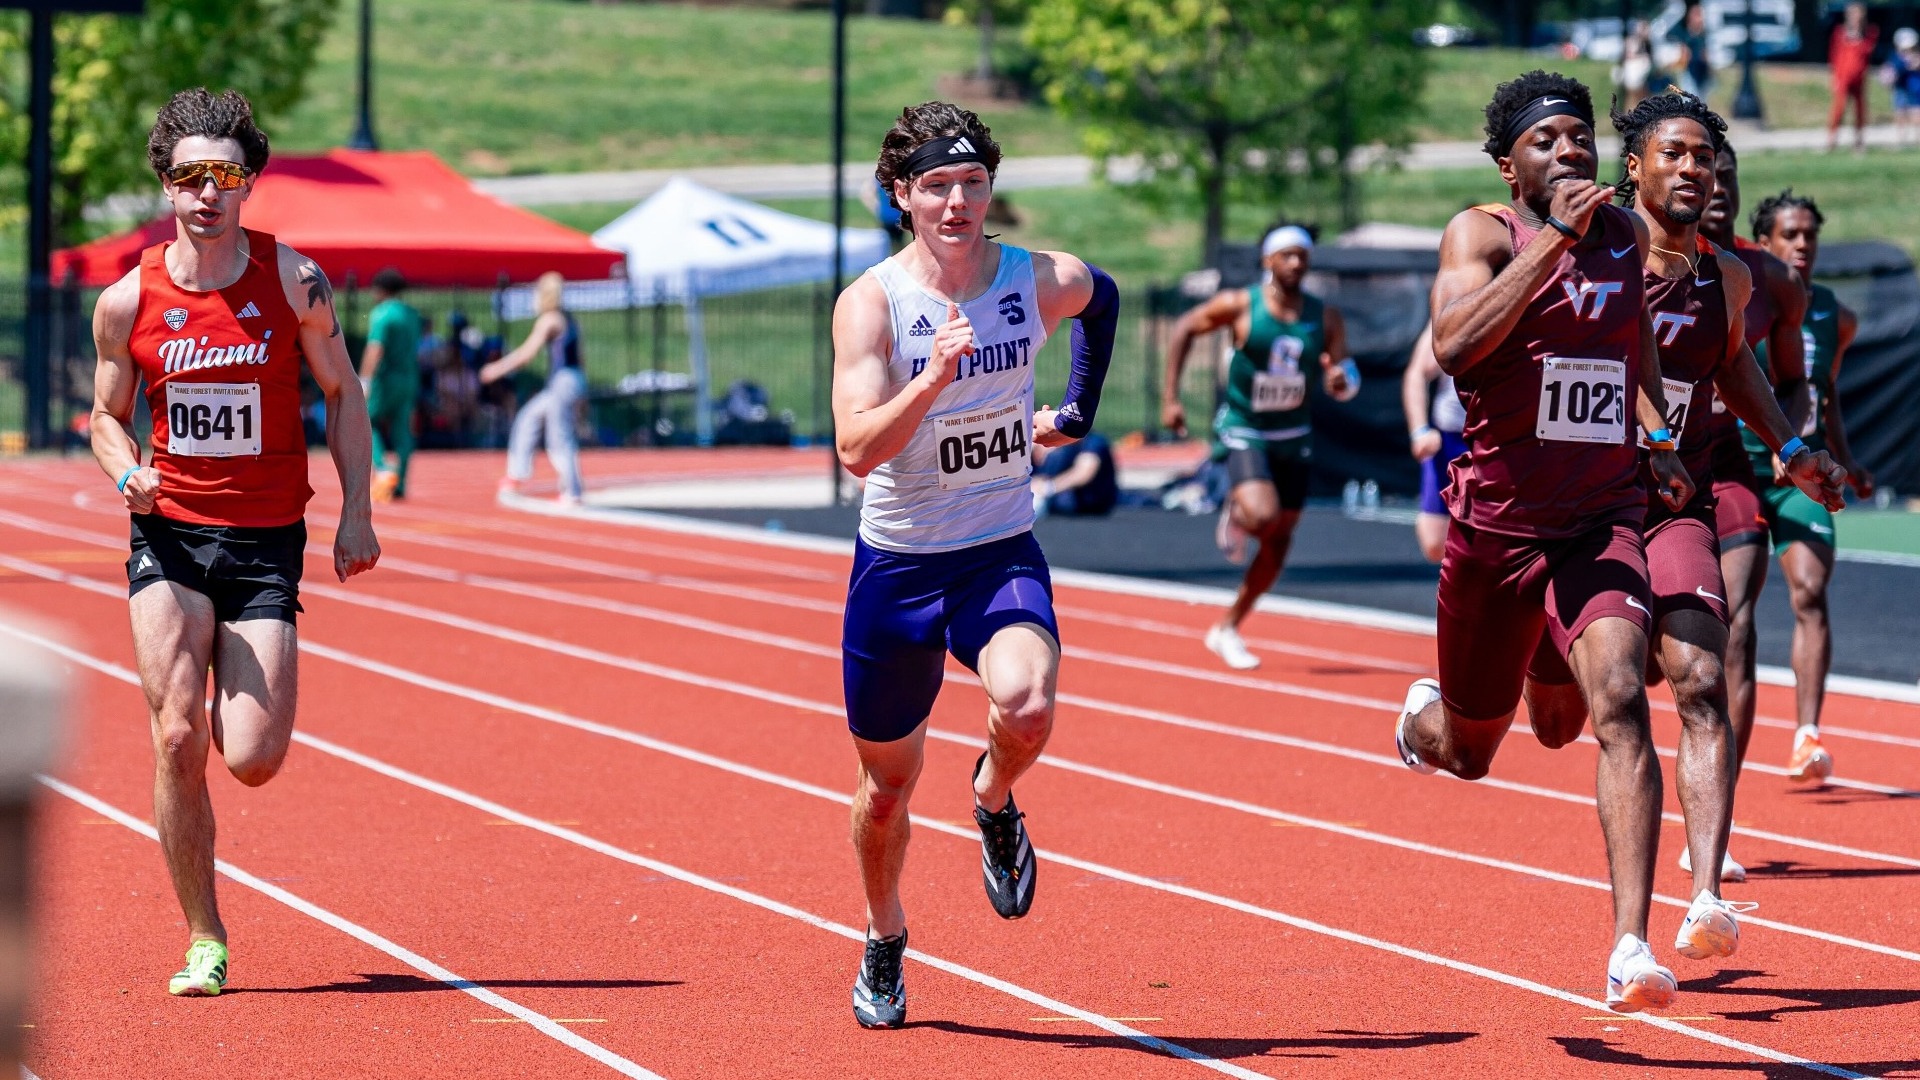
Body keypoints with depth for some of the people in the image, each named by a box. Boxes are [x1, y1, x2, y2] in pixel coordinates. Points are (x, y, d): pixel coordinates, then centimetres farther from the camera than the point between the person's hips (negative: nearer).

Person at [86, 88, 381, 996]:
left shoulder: (293, 281, -3)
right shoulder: (127, 302, -2)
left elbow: (342, 394, 7)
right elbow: (107, 415, 11)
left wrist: (357, 513, 0)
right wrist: (126, 470, -11)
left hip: (267, 543, 0)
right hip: (169, 537, 0)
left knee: (252, 761, -7)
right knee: (176, 738, -13)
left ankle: (238, 702, 33)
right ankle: (203, 942, 1)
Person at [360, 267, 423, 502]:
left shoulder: (381, 314, -12)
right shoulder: (412, 314, 12)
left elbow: (375, 349, -22)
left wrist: (364, 379, -25)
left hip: (384, 378, -7)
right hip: (409, 380, 7)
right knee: (401, 431, 7)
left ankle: (382, 469, -16)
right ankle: (399, 486, 4)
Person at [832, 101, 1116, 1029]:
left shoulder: (1045, 282, -5)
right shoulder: (872, 303, -13)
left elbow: (1104, 298, 22)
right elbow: (858, 449, -24)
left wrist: (1077, 414, 17)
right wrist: (936, 376, -37)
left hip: (1003, 555, 1)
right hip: (897, 564, -1)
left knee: (1026, 706, -31)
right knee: (887, 784, 12)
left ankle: (995, 802, 6)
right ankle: (884, 941, 41)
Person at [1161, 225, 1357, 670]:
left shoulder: (1326, 318, -3)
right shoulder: (1239, 305, -13)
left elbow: (1341, 386, 4)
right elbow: (1185, 328, 0)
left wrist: (1340, 380, -22)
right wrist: (1170, 398, -4)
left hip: (1294, 436, 4)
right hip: (1243, 432, -4)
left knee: (1278, 544, 8)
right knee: (1262, 516, -29)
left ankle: (1227, 630, 26)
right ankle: (1233, 518, 10)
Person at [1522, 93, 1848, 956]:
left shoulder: (1727, 278, 5)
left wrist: (1787, 449, 19)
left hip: (1677, 512, 2)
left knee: (1702, 685, -22)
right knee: (1558, 724, 12)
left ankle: (1705, 901, -27)